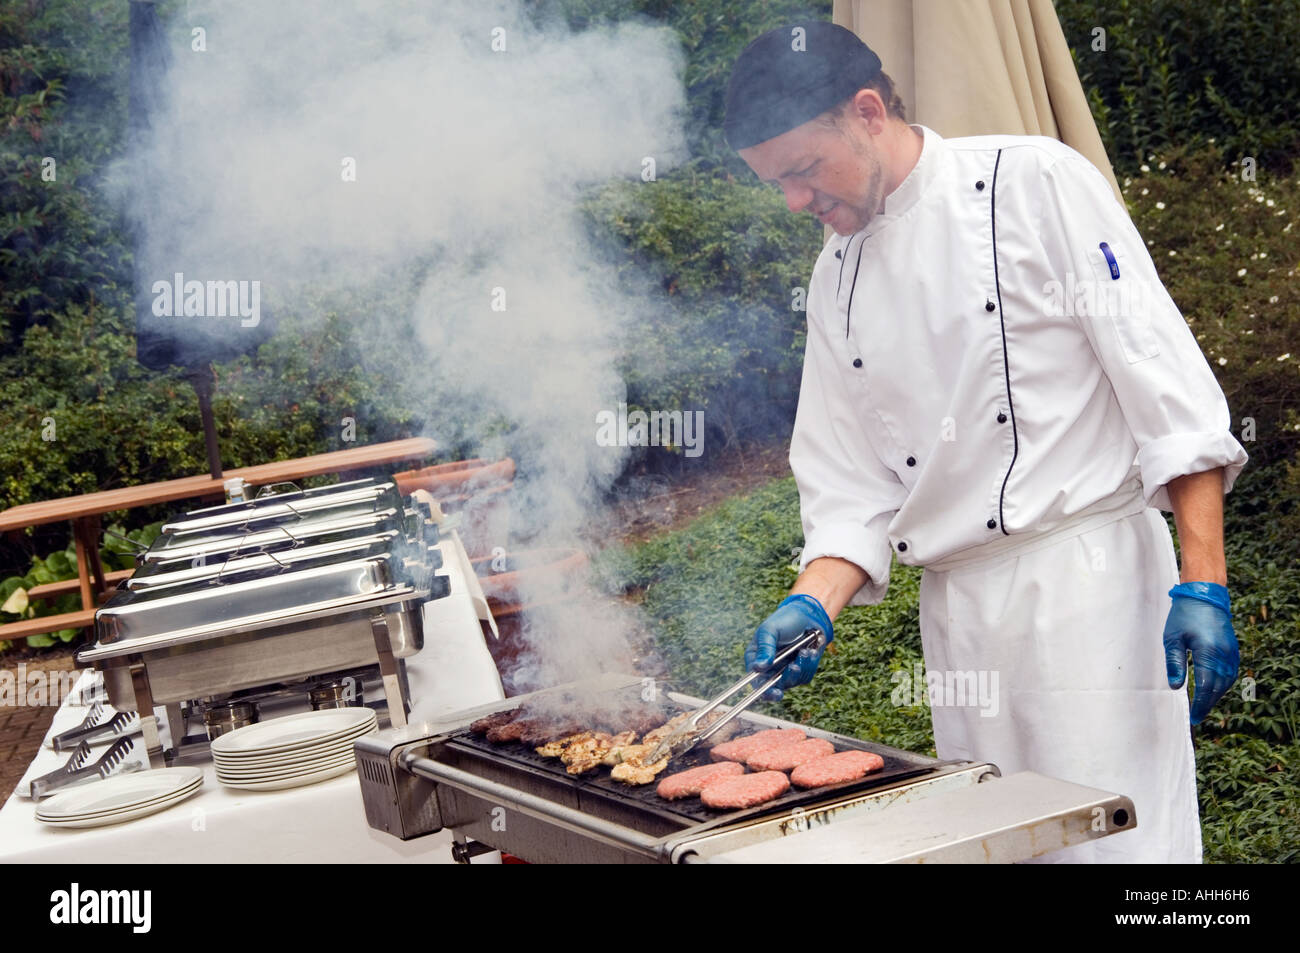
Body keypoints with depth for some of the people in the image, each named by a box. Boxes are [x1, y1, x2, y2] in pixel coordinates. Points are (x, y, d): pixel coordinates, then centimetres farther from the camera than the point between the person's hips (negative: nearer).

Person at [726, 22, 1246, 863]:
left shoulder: (1037, 183, -5)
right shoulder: (838, 275, 13)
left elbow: (1164, 382, -10)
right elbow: (849, 483, 12)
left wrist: (1203, 585, -15)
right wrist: (813, 606, -6)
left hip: (1088, 573, -5)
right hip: (957, 609, 6)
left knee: (1109, 837, -7)